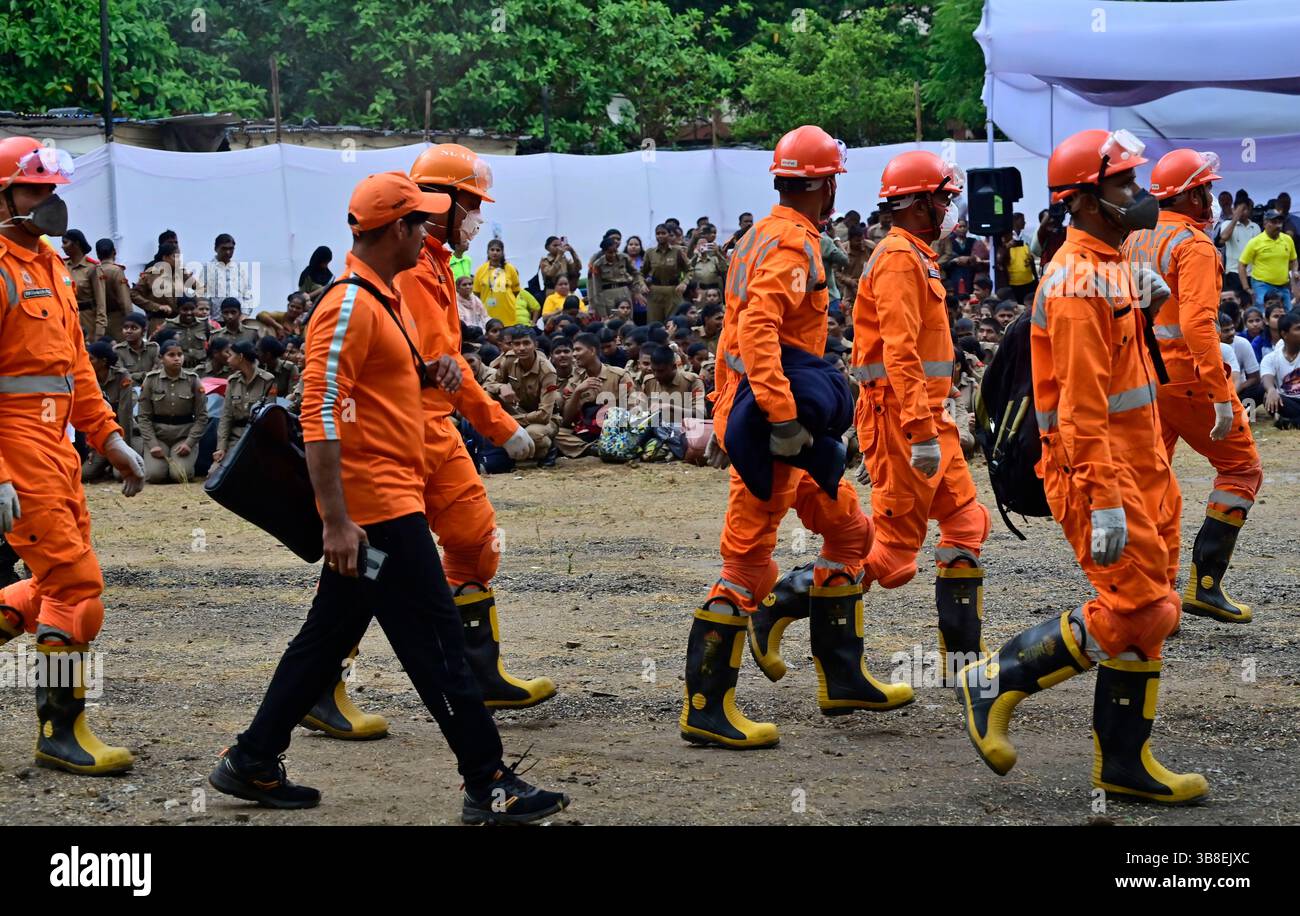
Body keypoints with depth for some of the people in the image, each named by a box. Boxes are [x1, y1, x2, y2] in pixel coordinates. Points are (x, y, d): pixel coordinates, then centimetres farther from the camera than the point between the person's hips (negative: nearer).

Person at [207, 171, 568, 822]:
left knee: (329, 635, 15)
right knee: (437, 638, -6)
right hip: (376, 505, -10)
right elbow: (320, 416, -21)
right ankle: (488, 786, -1)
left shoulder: (383, 299, 16)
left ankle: (251, 764, 23)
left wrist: (422, 375, 11)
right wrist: (337, 521, -25)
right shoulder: (349, 307, -16)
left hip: (388, 496, 10)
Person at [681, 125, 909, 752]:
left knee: (846, 530, 17)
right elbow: (758, 330, -29)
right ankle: (705, 707, -2)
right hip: (771, 423, -11)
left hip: (749, 411, 11)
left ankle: (842, 678, 24)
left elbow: (733, 334, 22)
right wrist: (781, 417, -32)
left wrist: (725, 416, 25)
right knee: (748, 561, -6)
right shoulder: (792, 243, -15)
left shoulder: (760, 237, 17)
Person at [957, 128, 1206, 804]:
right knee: (1132, 612, -11)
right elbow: (1080, 404, -22)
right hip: (1097, 468, -10)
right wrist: (1105, 502, -26)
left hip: (1135, 463, 10)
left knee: (1146, 613, 10)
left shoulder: (1109, 267, 16)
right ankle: (993, 682, 1)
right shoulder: (1079, 280, -17)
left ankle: (1123, 762, 17)